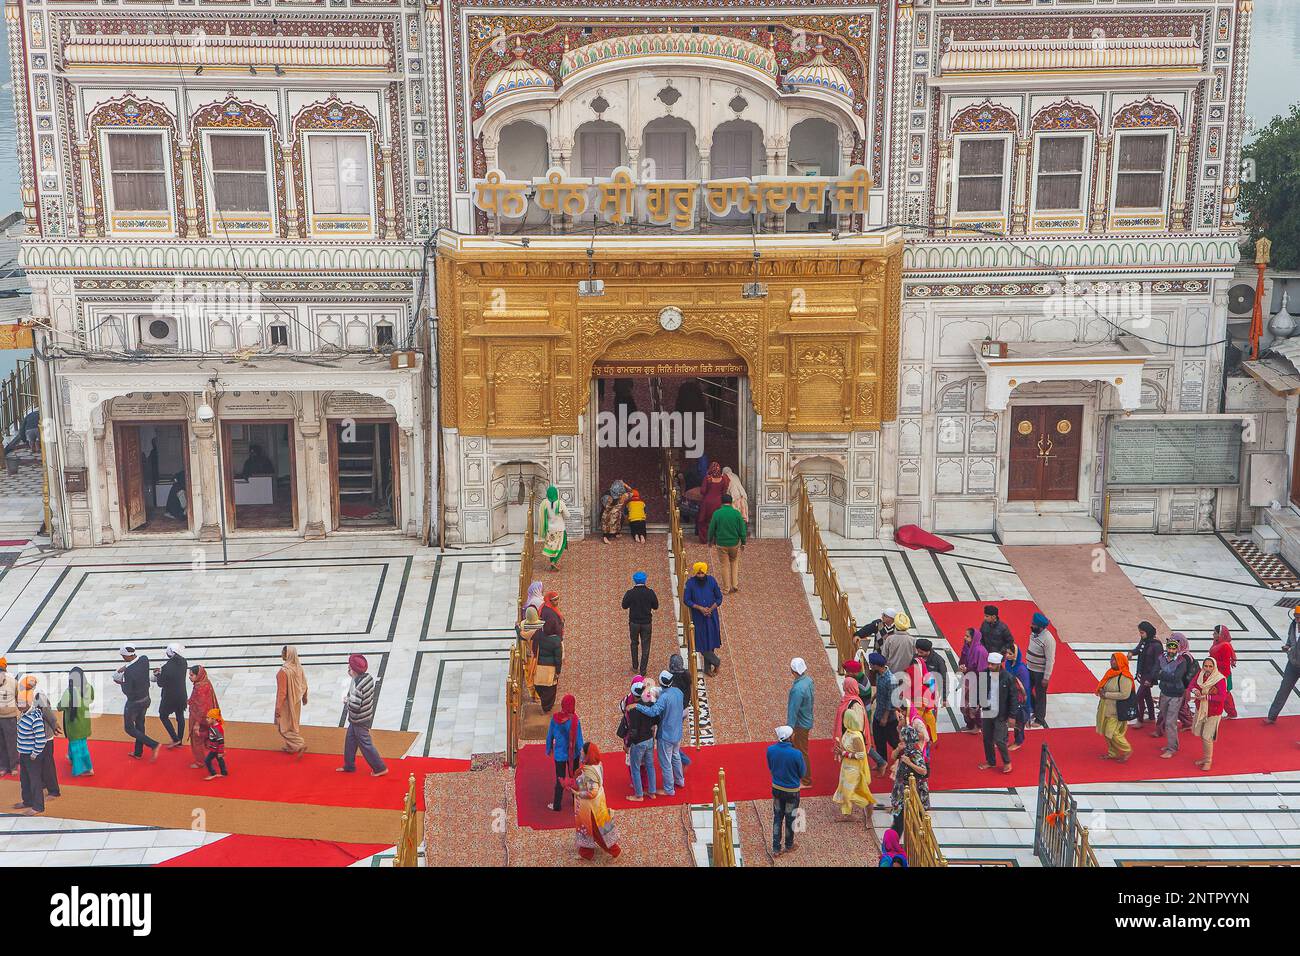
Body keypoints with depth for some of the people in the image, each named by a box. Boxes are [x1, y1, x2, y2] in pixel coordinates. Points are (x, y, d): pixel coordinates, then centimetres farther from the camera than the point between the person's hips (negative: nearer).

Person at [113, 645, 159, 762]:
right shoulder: (144, 659, -12)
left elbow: (127, 691, -21)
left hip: (134, 703, -7)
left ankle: (153, 745, 1)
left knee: (129, 729, 12)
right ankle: (138, 753, 36)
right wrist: (126, 666, 0)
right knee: (139, 725, 23)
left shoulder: (128, 672, -32)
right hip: (146, 699, 7)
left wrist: (121, 682, -5)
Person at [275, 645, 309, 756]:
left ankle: (300, 745, 0)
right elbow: (304, 685, 4)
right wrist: (304, 697, 21)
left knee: (284, 727, 8)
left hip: (287, 702, -7)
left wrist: (278, 707, -15)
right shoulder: (299, 667, -7)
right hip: (296, 701, 7)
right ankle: (291, 747, 35)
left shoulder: (284, 671, -28)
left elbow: (282, 691, -24)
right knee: (294, 724, 22)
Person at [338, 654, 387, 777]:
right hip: (366, 715, 9)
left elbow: (354, 706, -33)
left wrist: (346, 701, -13)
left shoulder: (357, 685, -32)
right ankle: (349, 766, 35)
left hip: (359, 719, -9)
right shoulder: (368, 677, -6)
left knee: (365, 744, 5)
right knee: (350, 740, 22)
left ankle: (380, 768, 14)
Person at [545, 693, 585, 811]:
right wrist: (580, 752, 2)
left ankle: (557, 805, 18)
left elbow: (550, 735, -3)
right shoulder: (574, 720, -22)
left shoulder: (555, 718, -15)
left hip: (559, 753, 1)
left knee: (560, 778, 12)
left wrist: (549, 748, 13)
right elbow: (578, 739, -13)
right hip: (573, 753, -1)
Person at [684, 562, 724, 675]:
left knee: (710, 642, 6)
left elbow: (719, 598, 1)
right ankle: (716, 661, 20)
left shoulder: (712, 581, -6)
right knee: (702, 642, -1)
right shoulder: (690, 583, -11)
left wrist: (710, 609, -13)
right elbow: (686, 600, -7)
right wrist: (700, 608, -18)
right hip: (698, 618, -1)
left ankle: (708, 668, 19)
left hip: (711, 617, 1)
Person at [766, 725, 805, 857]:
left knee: (777, 818, 18)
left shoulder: (770, 750, -15)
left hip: (776, 788, 3)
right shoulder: (796, 754, -27)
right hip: (792, 791, -3)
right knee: (790, 818, 17)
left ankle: (776, 848, 22)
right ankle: (789, 846, 36)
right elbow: (803, 773, -12)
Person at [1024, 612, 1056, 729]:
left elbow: (1050, 660, -23)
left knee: (1040, 696, 6)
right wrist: (1027, 664, 19)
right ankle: (1033, 710, 38)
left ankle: (1039, 719, 20)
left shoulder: (1048, 639, -26)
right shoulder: (1034, 633, 0)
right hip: (1030, 669, 8)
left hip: (1040, 672, -8)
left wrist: (1046, 677, -21)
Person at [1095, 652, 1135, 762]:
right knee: (1106, 732, 14)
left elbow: (1125, 694, -25)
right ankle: (1112, 753, 29)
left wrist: (1107, 694, -20)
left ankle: (1127, 751, 14)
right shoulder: (1111, 673, 7)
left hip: (1116, 711, -9)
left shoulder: (1124, 677, -19)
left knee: (1112, 733, -5)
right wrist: (1102, 691, -3)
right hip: (1106, 708, 9)